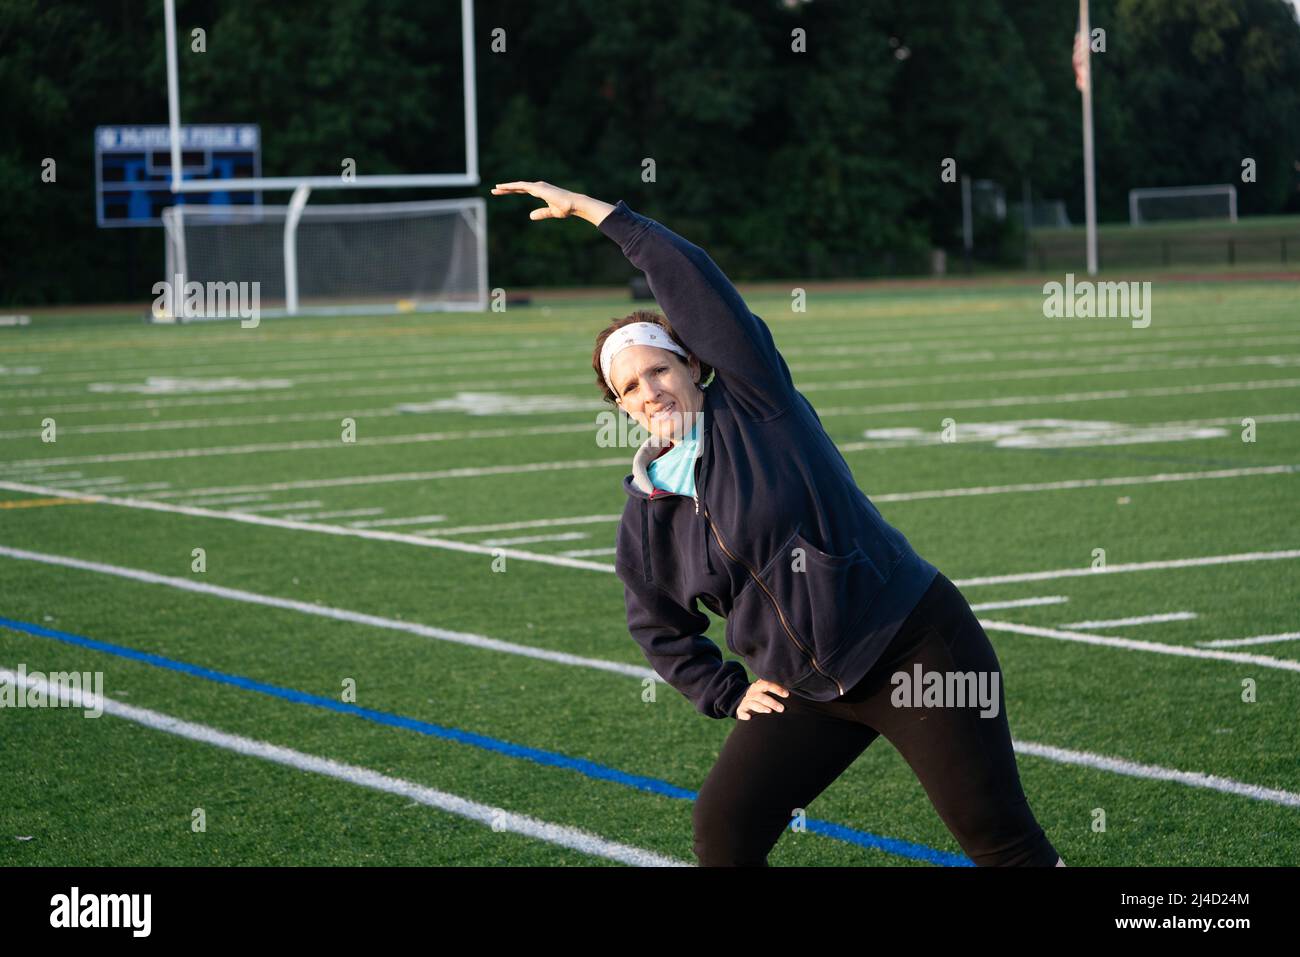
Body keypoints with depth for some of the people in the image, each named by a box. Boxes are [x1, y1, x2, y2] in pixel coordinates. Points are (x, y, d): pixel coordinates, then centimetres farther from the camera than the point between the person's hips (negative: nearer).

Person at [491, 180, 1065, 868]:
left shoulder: (754, 401, -7)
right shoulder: (644, 523, 6)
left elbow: (688, 277, -14)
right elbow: (659, 629, 21)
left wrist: (594, 211, -9)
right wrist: (727, 694, 10)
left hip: (916, 644, -5)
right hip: (807, 695, 6)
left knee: (999, 839, -7)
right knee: (721, 829, -4)